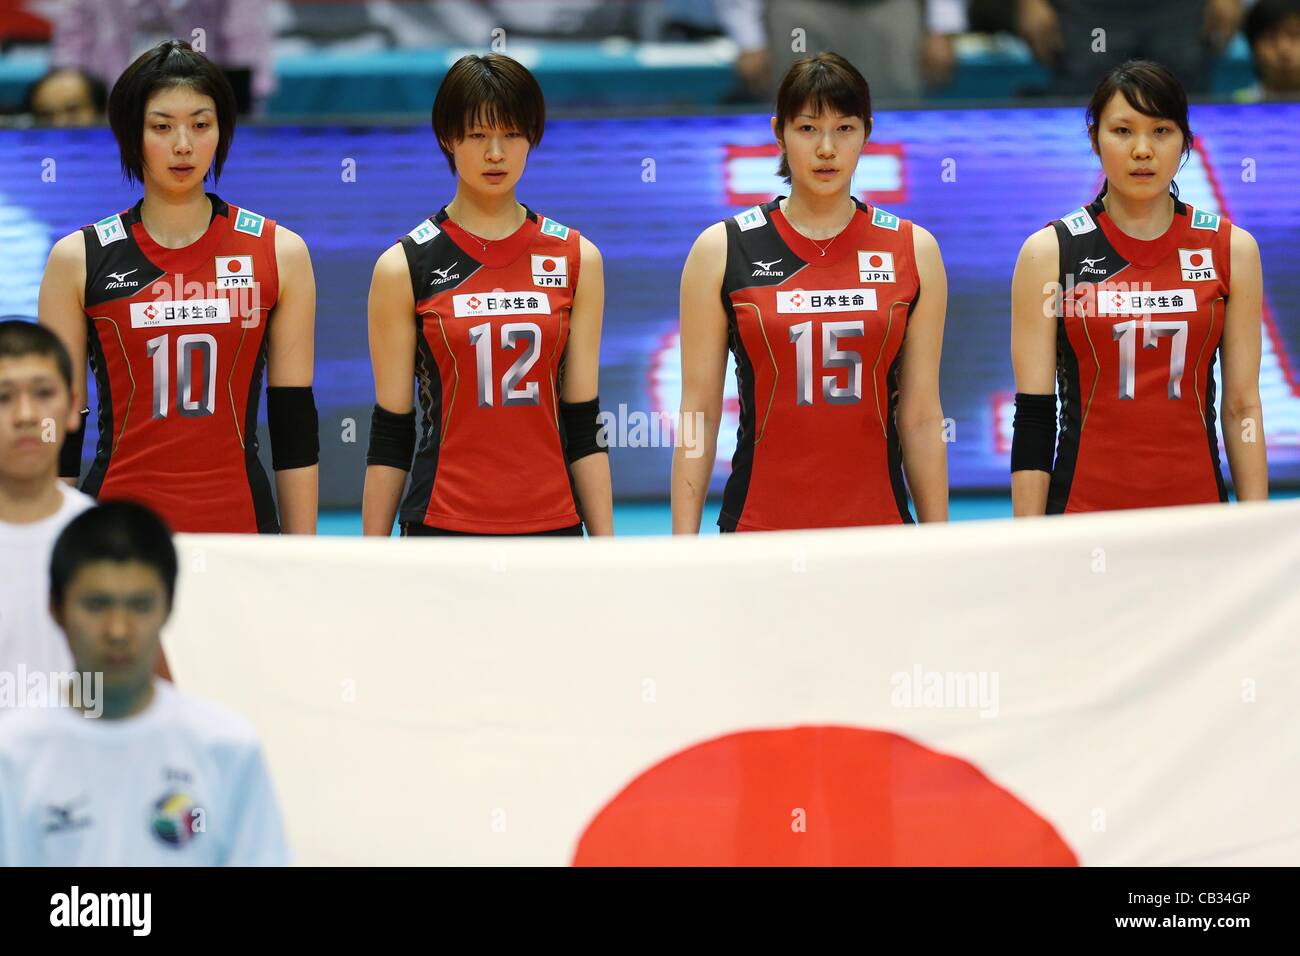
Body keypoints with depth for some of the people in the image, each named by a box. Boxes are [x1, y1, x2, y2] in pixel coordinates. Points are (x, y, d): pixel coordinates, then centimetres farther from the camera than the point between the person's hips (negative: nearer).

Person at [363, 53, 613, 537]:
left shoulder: (576, 259, 7)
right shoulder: (404, 266, 0)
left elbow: (584, 424, 7)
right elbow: (390, 432, 2)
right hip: (444, 531, -2)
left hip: (552, 531, 2)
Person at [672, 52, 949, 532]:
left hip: (879, 524, 1)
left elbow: (921, 418, 6)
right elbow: (699, 413, 1)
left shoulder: (913, 251, 4)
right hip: (759, 526, -1)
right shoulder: (722, 250, 1)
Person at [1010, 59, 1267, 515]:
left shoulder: (1231, 249, 4)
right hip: (1085, 507, -1)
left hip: (1198, 501, 2)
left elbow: (1242, 407, 5)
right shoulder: (1051, 251, 0)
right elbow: (1033, 415, -2)